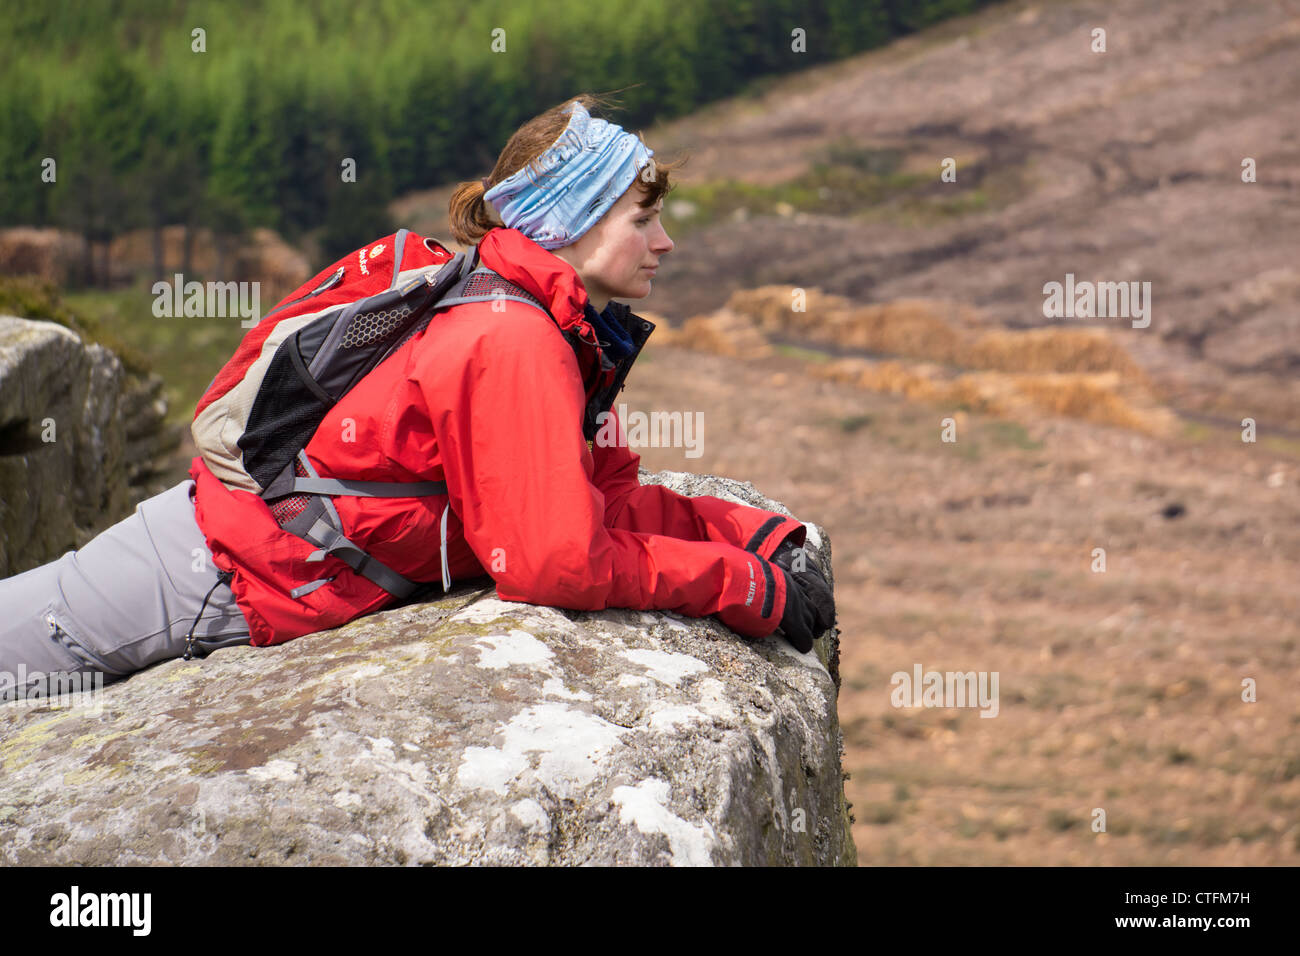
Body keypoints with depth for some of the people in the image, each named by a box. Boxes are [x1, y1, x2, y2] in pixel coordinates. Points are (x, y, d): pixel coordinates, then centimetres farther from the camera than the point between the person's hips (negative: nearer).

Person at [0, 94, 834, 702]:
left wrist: (758, 533, -3)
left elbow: (608, 499, 10)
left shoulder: (575, 336, 3)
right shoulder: (511, 340, -25)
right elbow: (556, 560, -29)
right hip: (205, 582, -9)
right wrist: (753, 589, -22)